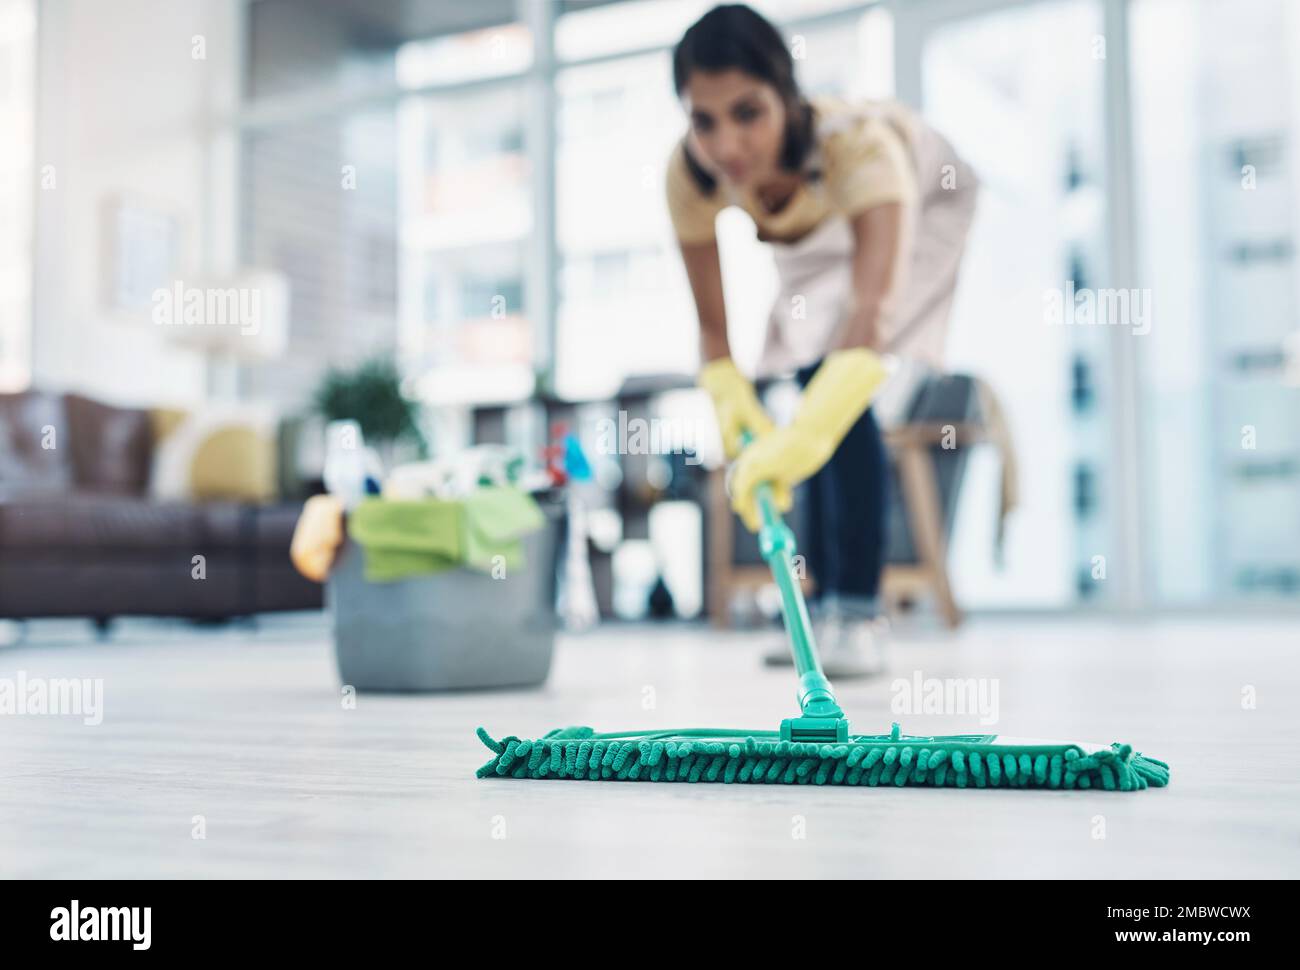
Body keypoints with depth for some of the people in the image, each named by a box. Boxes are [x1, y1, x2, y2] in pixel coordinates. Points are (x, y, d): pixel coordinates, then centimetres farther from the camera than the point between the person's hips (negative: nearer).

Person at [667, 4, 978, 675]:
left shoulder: (855, 142, -46)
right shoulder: (690, 174, -33)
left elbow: (873, 305, -60)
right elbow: (712, 325, -23)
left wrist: (807, 430, -73)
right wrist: (738, 418, -41)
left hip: (920, 205, -5)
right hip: (817, 238, 5)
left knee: (839, 402, -23)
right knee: (813, 398, 6)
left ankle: (858, 618, -15)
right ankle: (824, 611, 19)